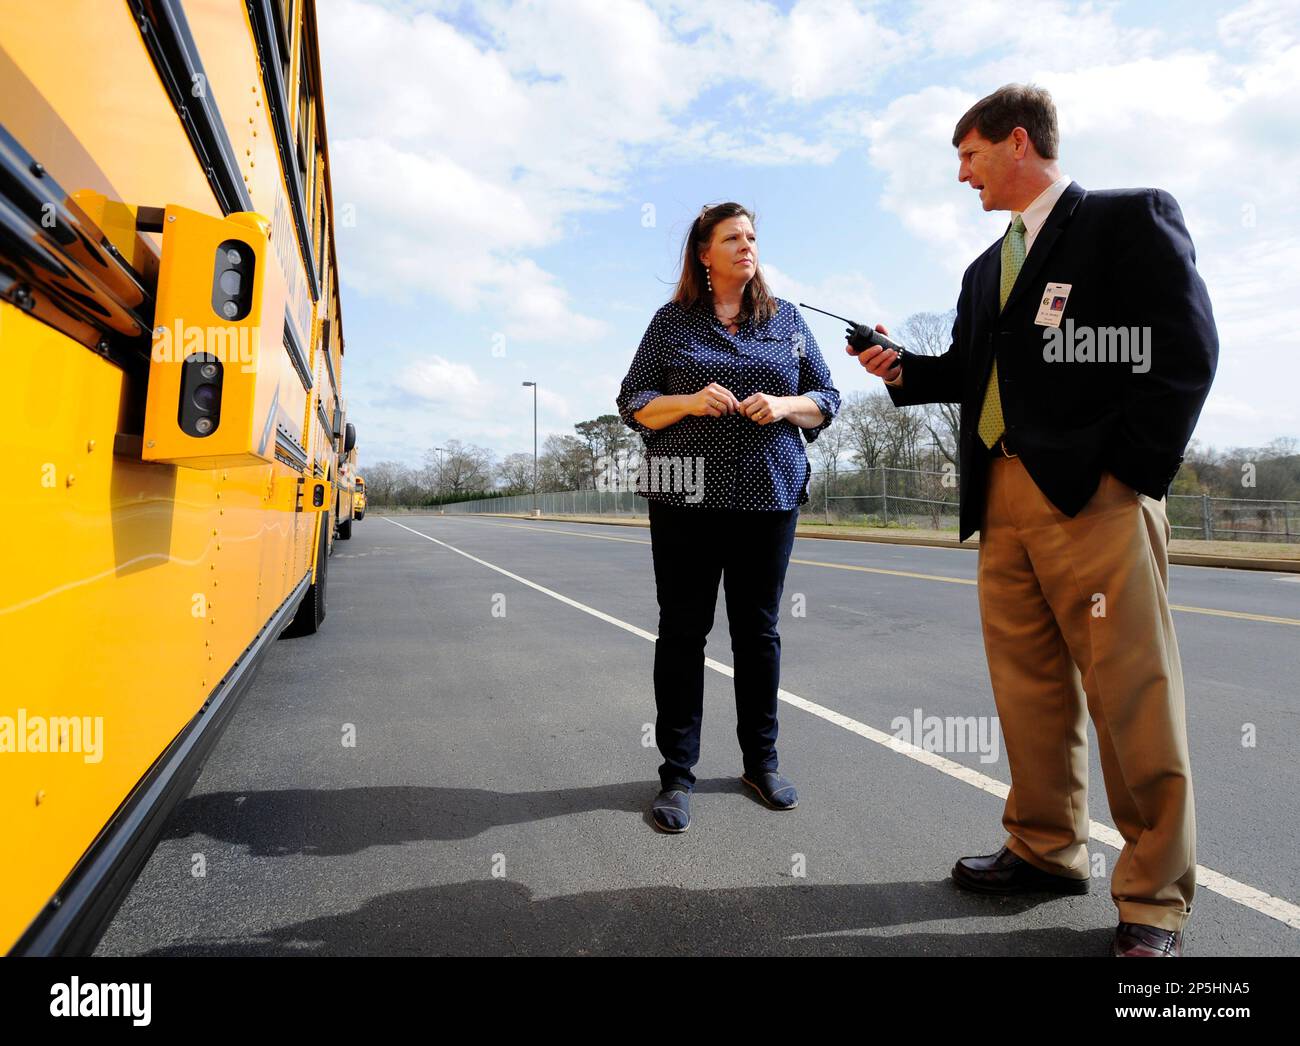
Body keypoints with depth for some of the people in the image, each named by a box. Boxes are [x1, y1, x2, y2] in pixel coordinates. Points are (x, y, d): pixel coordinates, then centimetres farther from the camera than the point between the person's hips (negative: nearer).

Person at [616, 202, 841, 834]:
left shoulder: (786, 320, 13)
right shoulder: (671, 321, 8)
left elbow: (826, 398, 13)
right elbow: (633, 403, 6)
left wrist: (785, 406, -8)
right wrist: (690, 402, -12)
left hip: (769, 497, 2)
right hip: (687, 498, -1)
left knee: (758, 630, 8)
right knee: (682, 631, 1)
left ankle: (761, 762, 24)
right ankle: (676, 774, 12)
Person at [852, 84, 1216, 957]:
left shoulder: (1133, 220, 3)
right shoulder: (986, 268, 24)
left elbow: (1185, 351, -6)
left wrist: (1130, 472, -12)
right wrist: (904, 370, 8)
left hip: (1096, 496, -7)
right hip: (1003, 500, 7)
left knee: (1133, 695, -3)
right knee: (1030, 688, 10)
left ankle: (1157, 896, 12)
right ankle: (1047, 851, 24)